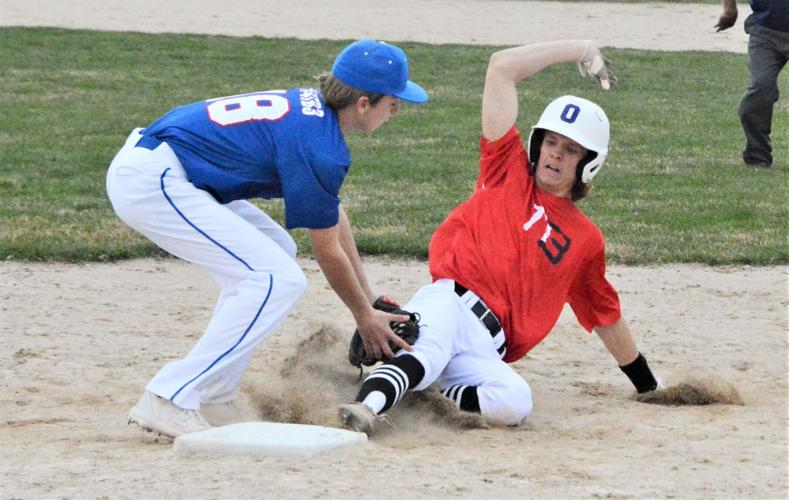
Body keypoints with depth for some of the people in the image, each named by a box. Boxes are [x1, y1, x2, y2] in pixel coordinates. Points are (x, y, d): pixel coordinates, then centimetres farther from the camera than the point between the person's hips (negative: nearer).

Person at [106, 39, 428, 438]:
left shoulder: (310, 107, 13)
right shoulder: (318, 145, -15)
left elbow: (332, 215, 25)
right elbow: (328, 253, -4)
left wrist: (370, 299, 30)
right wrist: (364, 316, 12)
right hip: (152, 182, -11)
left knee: (275, 251, 20)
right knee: (279, 279, -13)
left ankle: (214, 402, 16)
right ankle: (169, 400, -15)